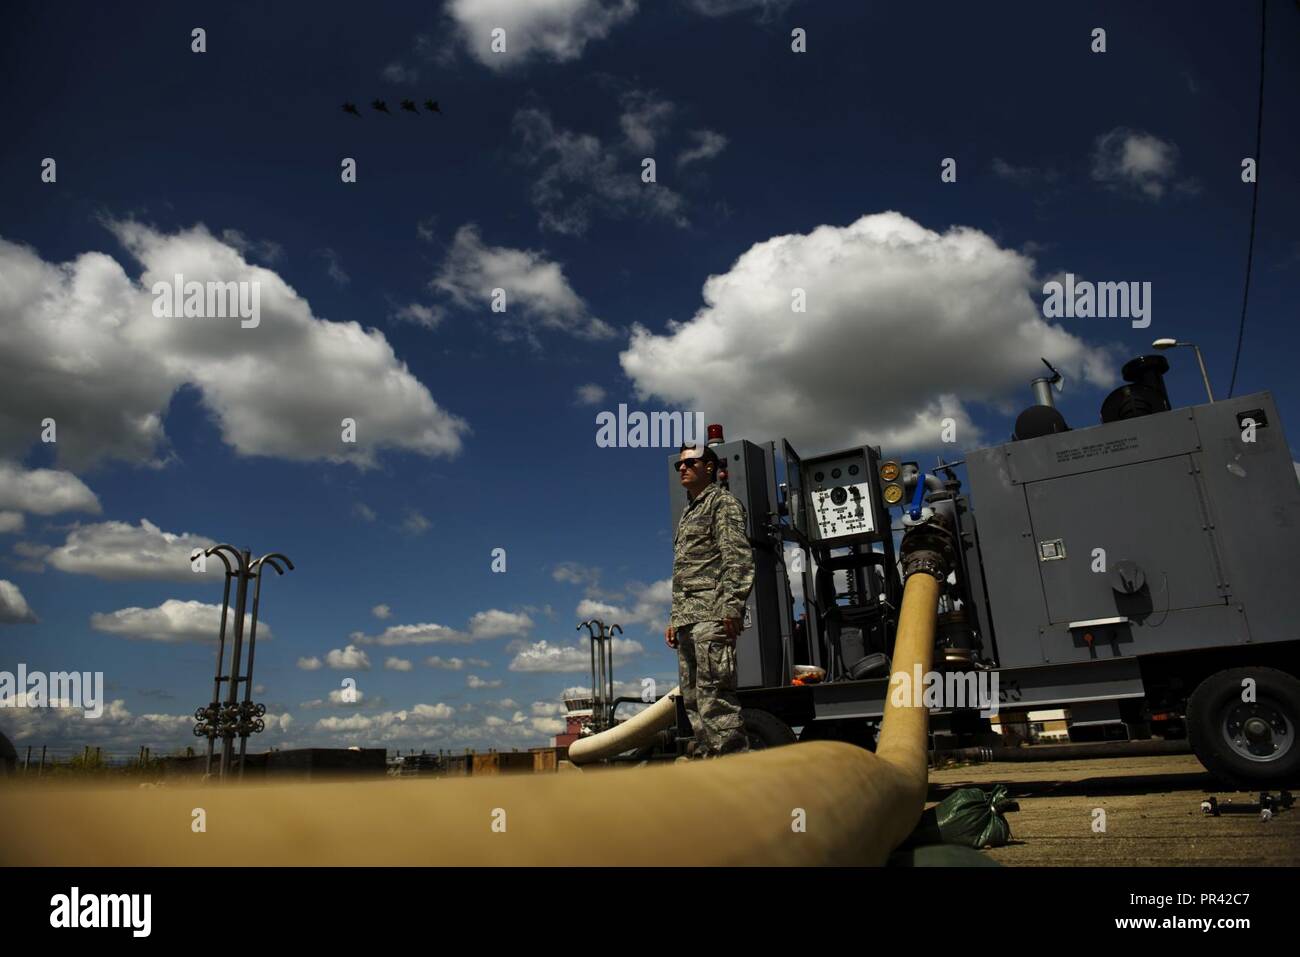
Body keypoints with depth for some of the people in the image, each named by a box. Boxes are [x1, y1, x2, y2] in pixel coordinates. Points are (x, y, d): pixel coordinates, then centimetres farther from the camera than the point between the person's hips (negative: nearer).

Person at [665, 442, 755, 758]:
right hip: (686, 618, 9)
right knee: (692, 699, 7)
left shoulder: (723, 501, 2)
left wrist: (732, 606, -21)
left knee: (714, 695, -15)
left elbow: (738, 557, -11)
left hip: (712, 614, -9)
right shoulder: (688, 513, 28)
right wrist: (674, 620, 21)